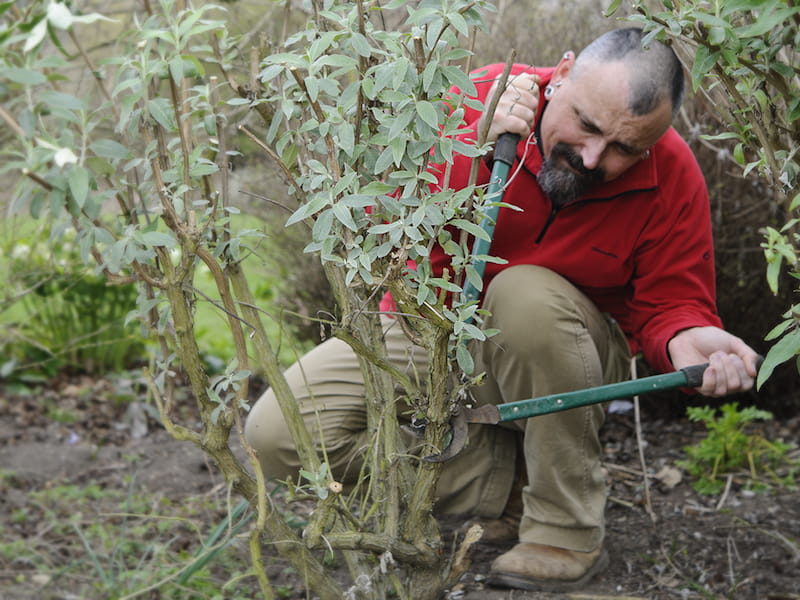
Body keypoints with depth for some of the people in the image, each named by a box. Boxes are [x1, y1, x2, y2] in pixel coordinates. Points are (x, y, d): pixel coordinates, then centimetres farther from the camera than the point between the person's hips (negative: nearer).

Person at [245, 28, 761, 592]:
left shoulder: (672, 176, -18)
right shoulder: (484, 100, -19)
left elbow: (669, 302, -10)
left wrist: (685, 341, -35)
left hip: (562, 358, -2)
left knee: (526, 293, -39)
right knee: (278, 433, -17)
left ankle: (567, 527, -22)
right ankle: (513, 484, -8)